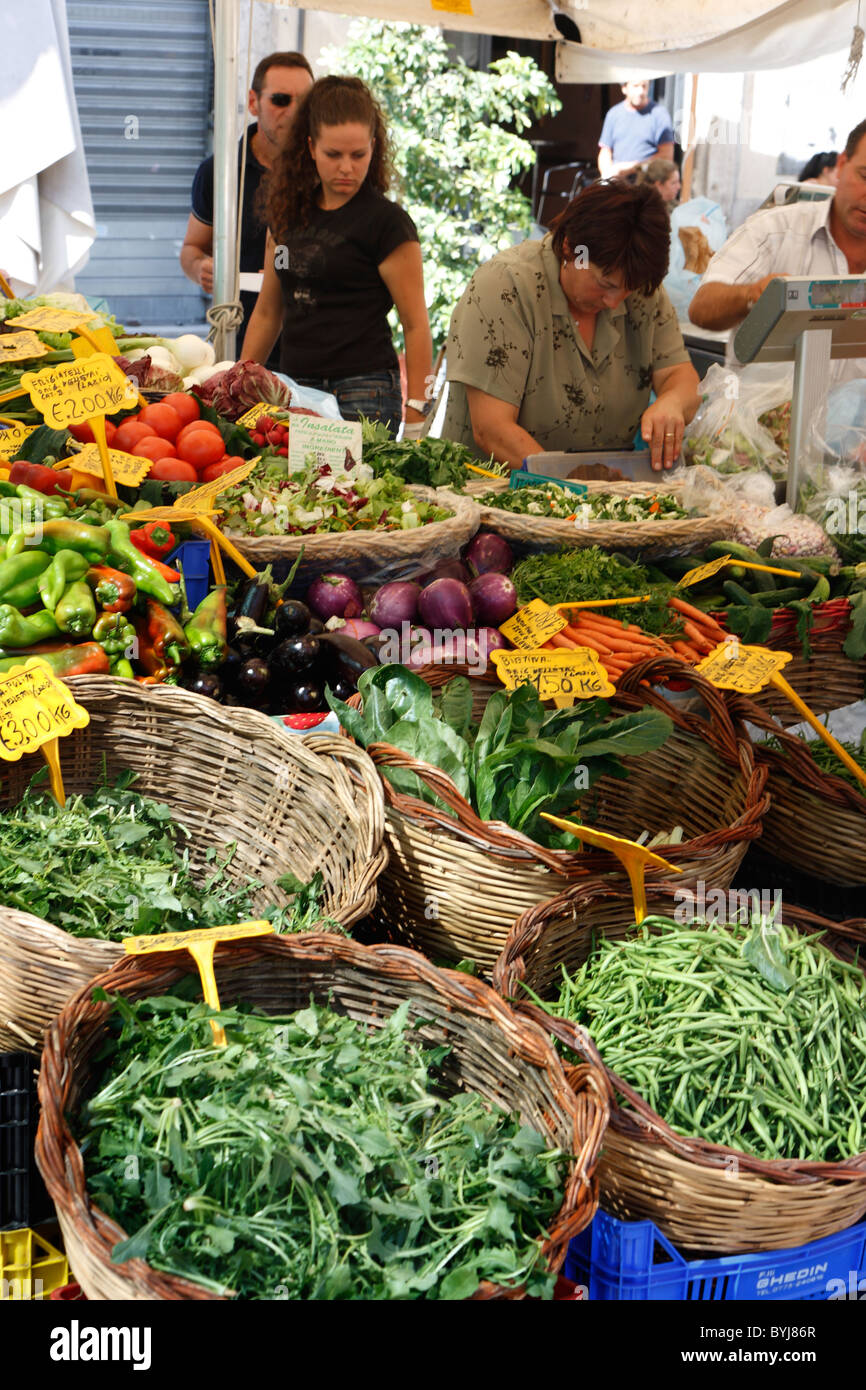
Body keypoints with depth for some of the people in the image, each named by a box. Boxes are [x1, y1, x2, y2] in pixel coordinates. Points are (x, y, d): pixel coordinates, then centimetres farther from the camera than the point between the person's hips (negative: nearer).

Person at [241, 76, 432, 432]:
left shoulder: (386, 221, -5)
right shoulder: (289, 212, 13)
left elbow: (415, 325, -7)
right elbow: (267, 313, 20)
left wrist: (415, 420, -12)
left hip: (362, 394, -5)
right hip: (295, 389, 5)